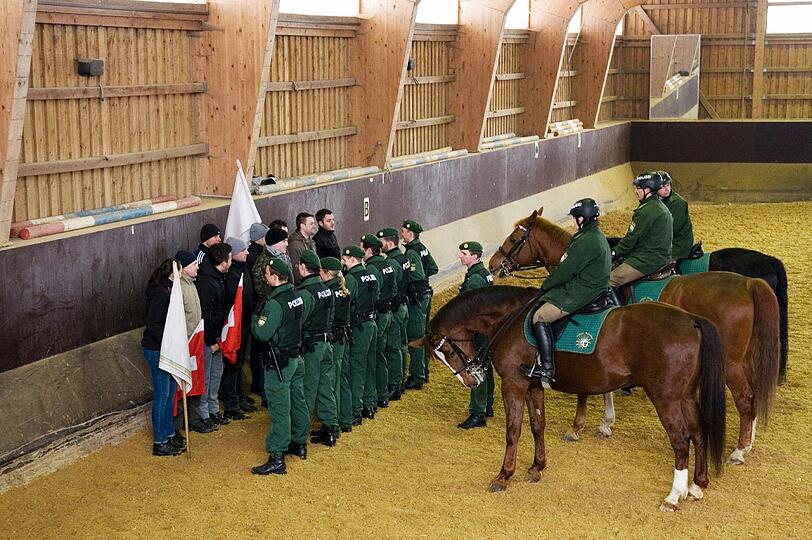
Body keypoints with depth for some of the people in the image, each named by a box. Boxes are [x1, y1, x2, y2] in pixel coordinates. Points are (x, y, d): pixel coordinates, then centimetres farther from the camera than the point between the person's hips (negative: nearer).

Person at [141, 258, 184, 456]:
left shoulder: (167, 290, 9)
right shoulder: (160, 293, -20)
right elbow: (152, 324, -23)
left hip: (165, 348, 10)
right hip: (156, 349, -9)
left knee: (170, 392, 16)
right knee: (162, 394, -2)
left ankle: (169, 434, 28)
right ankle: (160, 443, 7)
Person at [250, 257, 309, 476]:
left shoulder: (275, 304, -24)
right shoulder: (297, 296, 2)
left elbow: (262, 334, -23)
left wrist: (254, 320, -4)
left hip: (279, 362, -8)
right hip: (296, 357, 8)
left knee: (279, 409, -5)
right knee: (297, 401, 19)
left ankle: (277, 458, -2)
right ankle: (300, 443, 34)